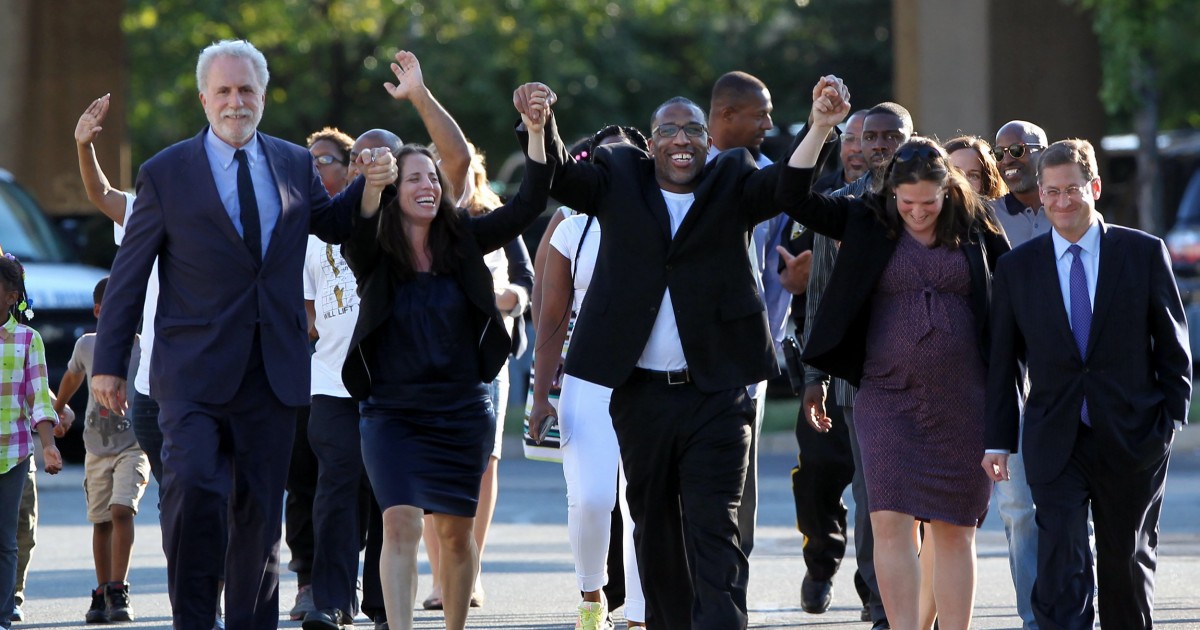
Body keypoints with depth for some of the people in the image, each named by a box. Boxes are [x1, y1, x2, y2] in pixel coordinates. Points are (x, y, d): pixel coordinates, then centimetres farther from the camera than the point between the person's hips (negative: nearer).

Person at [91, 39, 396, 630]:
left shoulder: (296, 166, 10)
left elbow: (336, 225, 25)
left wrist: (372, 185, 4)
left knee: (260, 509, 8)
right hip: (194, 373, -3)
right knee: (192, 489, -20)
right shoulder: (165, 173, 1)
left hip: (273, 375, 4)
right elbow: (128, 273, 3)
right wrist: (109, 364, 0)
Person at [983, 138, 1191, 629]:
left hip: (1132, 439, 0)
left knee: (1127, 562, 11)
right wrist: (997, 440, 3)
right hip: (1056, 443, 0)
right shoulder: (1016, 268, 4)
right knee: (1061, 563, -13)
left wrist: (1171, 420, -4)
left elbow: (1173, 346, 4)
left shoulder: (1144, 253, 1)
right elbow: (1003, 362, 7)